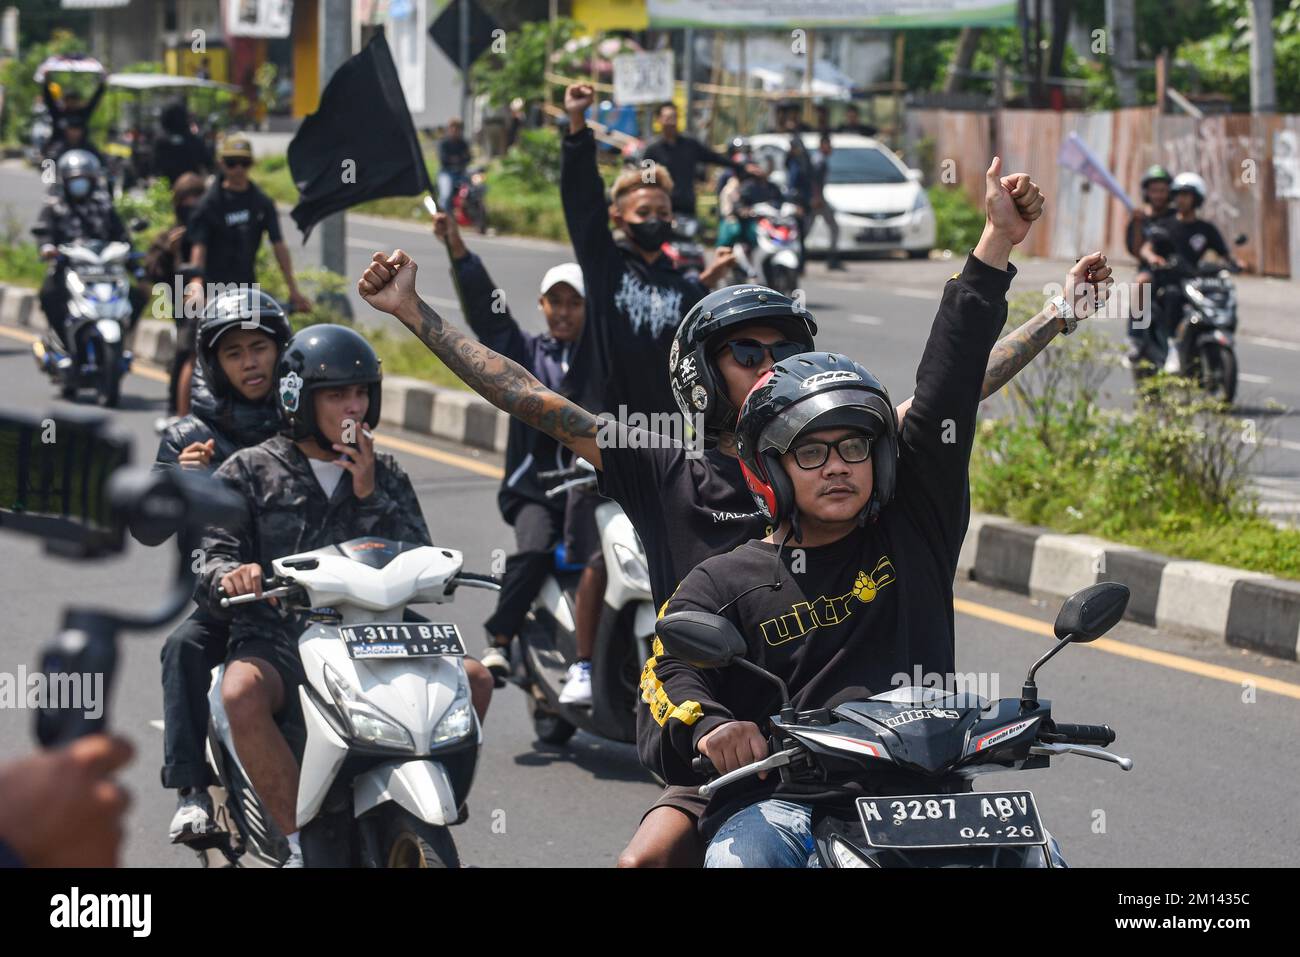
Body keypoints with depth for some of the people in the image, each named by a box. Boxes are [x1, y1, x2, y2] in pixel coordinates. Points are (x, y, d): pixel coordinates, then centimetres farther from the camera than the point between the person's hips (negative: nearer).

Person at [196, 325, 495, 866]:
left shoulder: (384, 476, 17)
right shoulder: (248, 472, 6)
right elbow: (209, 567, -2)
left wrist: (369, 496, -6)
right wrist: (232, 576, -28)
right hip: (275, 639, -3)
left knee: (473, 678, -15)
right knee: (243, 693, -37)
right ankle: (298, 842, -28)